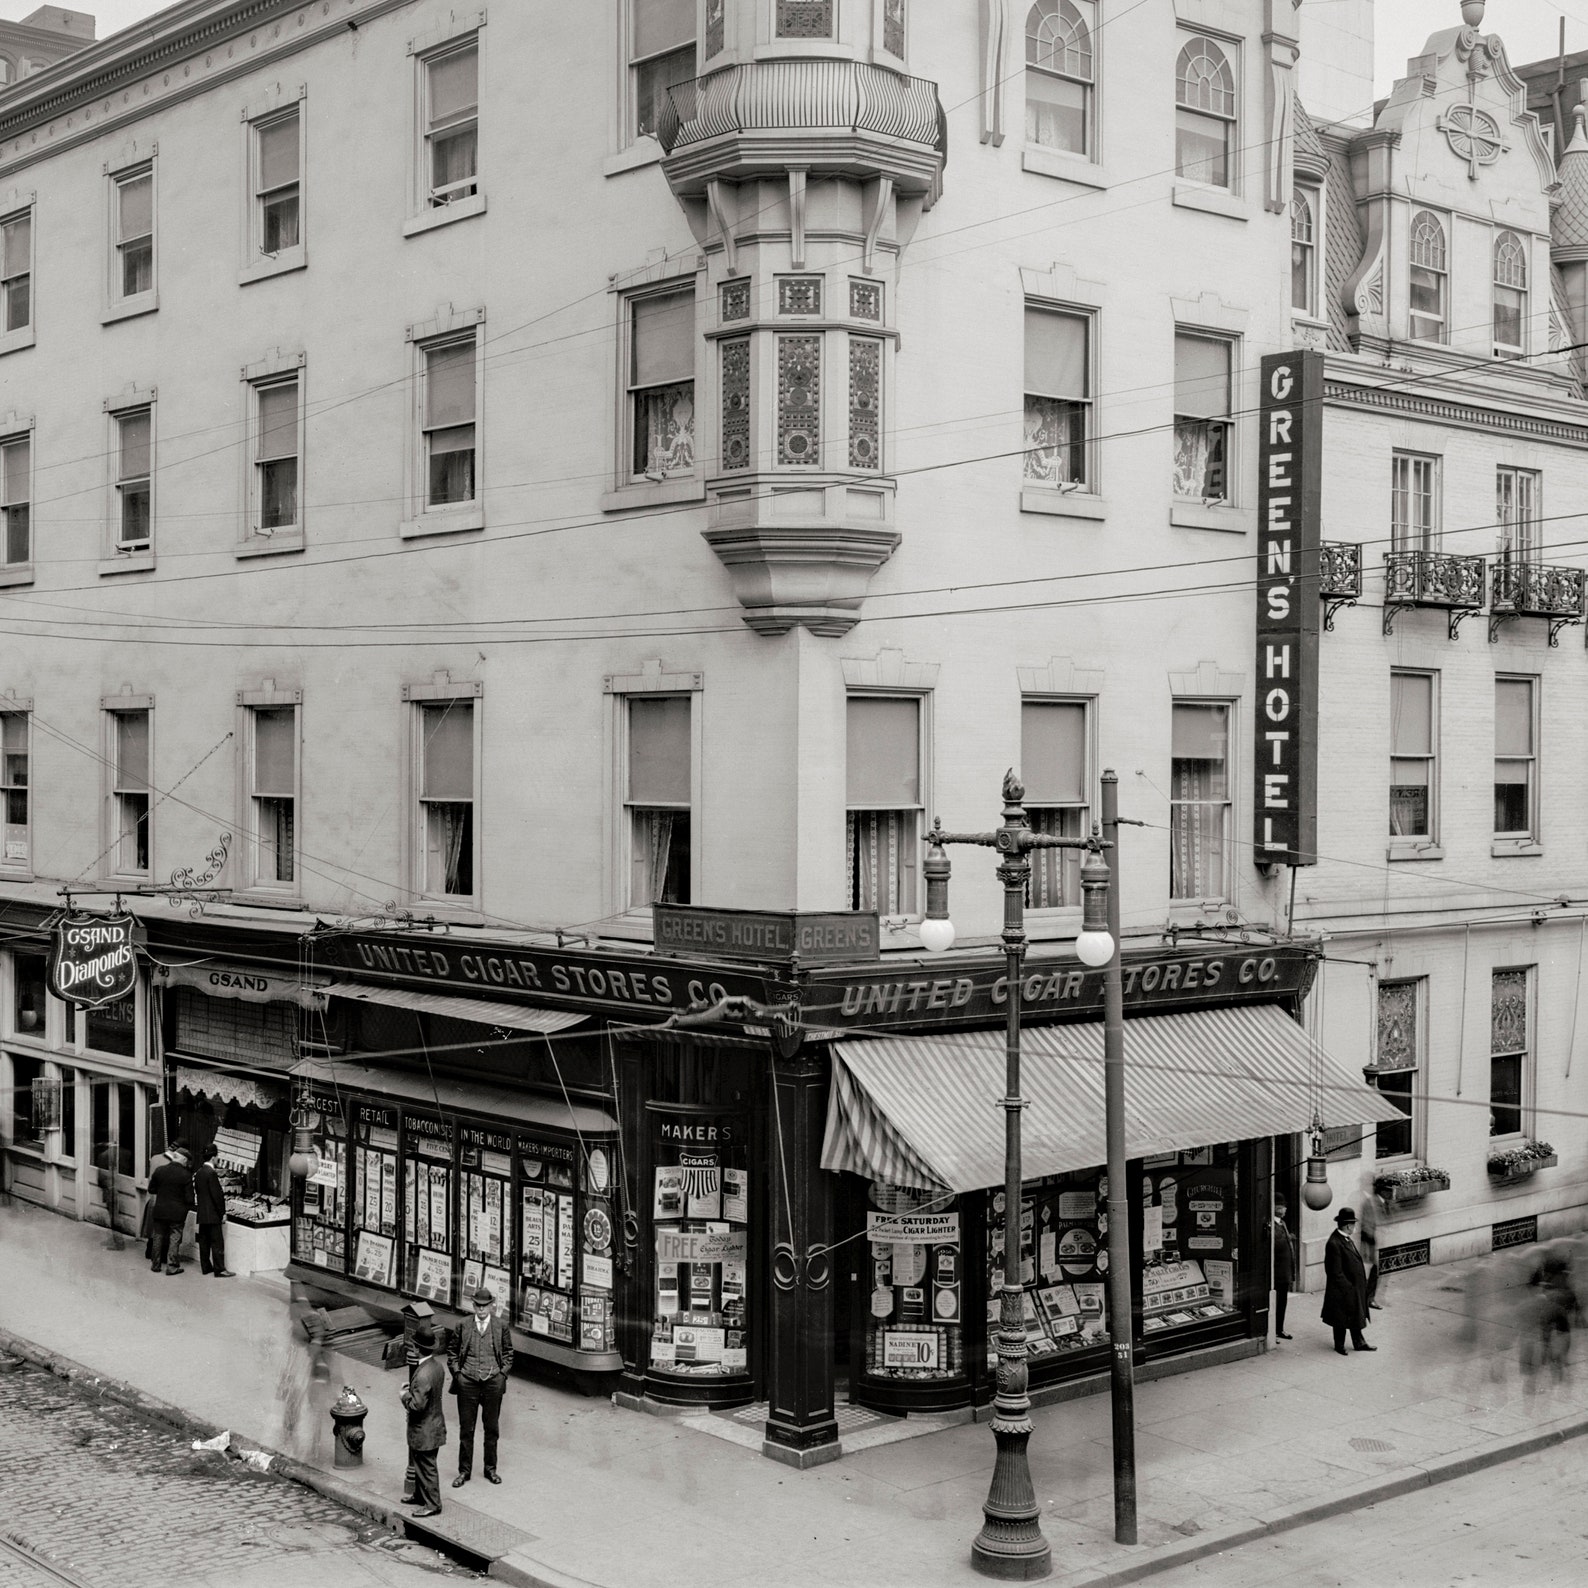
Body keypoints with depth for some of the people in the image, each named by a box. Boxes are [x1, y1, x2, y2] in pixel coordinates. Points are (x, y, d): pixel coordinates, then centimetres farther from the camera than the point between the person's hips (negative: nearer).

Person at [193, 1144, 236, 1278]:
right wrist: (222, 1213, -12)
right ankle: (219, 1269, -6)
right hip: (212, 1214, -9)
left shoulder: (198, 1172, 8)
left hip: (201, 1213, 9)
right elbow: (217, 1195, -18)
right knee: (217, 1242, -5)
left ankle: (206, 1266, 18)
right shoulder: (211, 1173, -17)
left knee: (204, 1241, 13)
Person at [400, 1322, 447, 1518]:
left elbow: (416, 1405, -29)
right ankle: (420, 1496, 39)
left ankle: (432, 1505, 17)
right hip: (434, 1423, 9)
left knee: (426, 1467, 5)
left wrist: (405, 1395, -12)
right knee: (420, 1464, 25)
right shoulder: (437, 1366, -1)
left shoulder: (423, 1375, -31)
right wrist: (411, 1388, 5)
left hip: (424, 1431, -9)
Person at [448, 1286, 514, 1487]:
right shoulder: (463, 1327, 1)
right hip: (467, 1383, 0)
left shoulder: (501, 1327, 2)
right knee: (466, 1429, 5)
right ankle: (464, 1470, 16)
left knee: (492, 1428, 10)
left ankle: (490, 1469, 23)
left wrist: (502, 1374, -3)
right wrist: (457, 1373, -3)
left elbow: (508, 1355, 8)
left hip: (493, 1383, 0)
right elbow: (452, 1354, 8)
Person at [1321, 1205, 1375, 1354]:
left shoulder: (1346, 1239, 4)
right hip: (1343, 1291, -9)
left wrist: (1361, 1284, 13)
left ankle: (1359, 1343, 32)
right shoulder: (1334, 1244, -26)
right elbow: (1336, 1272, -24)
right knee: (1341, 1319, 8)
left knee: (1356, 1316, 19)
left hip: (1354, 1289, 9)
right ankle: (1339, 1346, 23)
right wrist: (1348, 1287, -20)